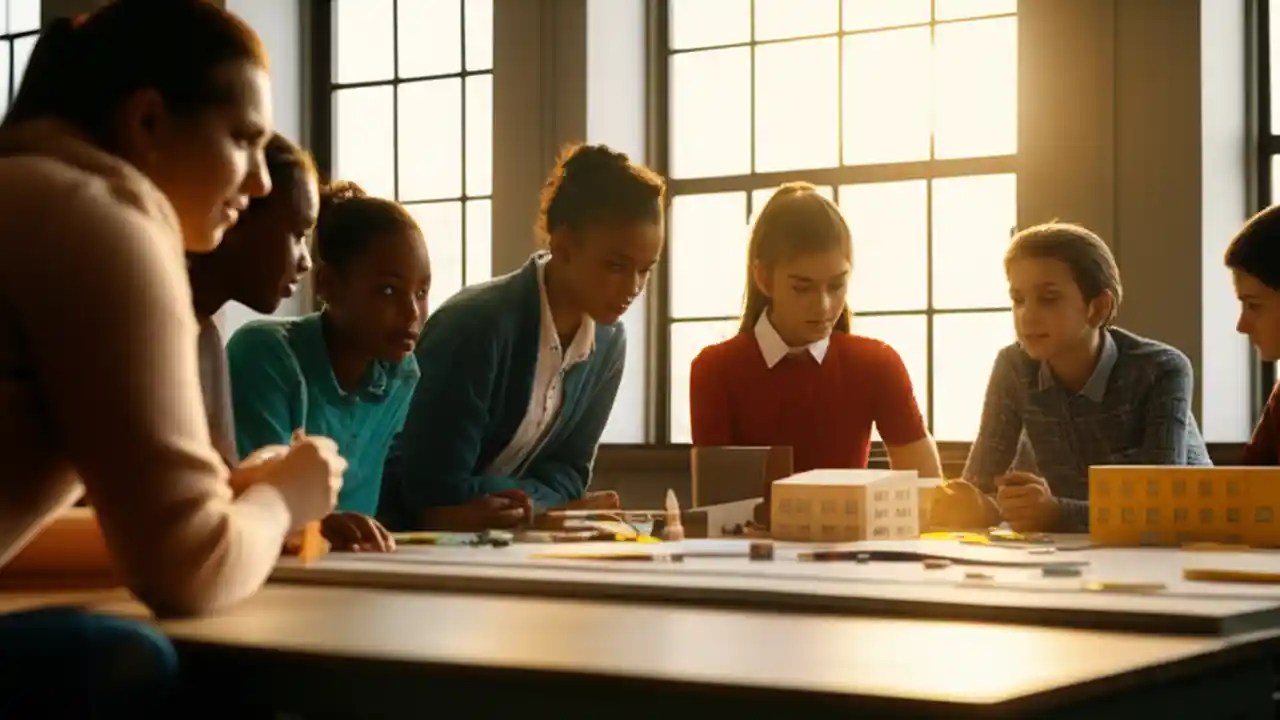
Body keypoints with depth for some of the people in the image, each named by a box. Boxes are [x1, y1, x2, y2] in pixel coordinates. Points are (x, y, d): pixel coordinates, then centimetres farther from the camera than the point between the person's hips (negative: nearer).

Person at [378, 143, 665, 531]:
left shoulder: (608, 341, -3)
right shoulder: (477, 325, -24)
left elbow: (567, 469, 3)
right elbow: (438, 496, -23)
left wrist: (529, 504, -18)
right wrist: (554, 506, -16)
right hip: (405, 539, -6)